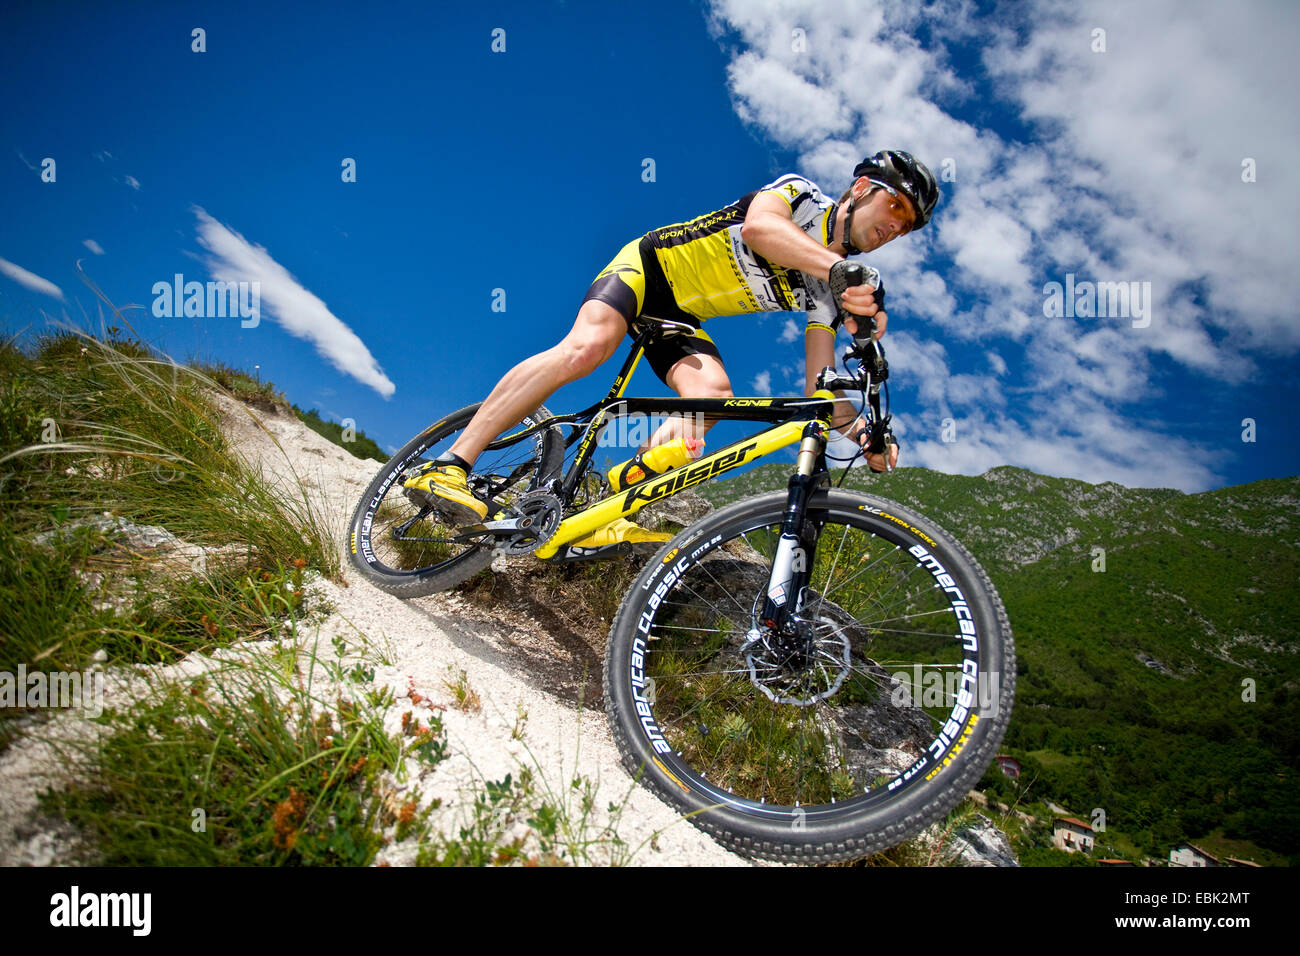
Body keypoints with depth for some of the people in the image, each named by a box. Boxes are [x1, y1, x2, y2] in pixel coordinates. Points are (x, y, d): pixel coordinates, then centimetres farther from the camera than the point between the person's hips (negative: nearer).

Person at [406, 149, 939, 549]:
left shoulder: (829, 290, 2)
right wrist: (839, 270, -51)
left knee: (712, 391, -27)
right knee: (588, 345, -33)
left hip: (681, 318, 5)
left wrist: (859, 431, -25)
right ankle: (449, 465, -29)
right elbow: (759, 226, -36)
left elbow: (819, 386, -6)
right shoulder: (800, 195, -11)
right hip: (649, 266, -5)